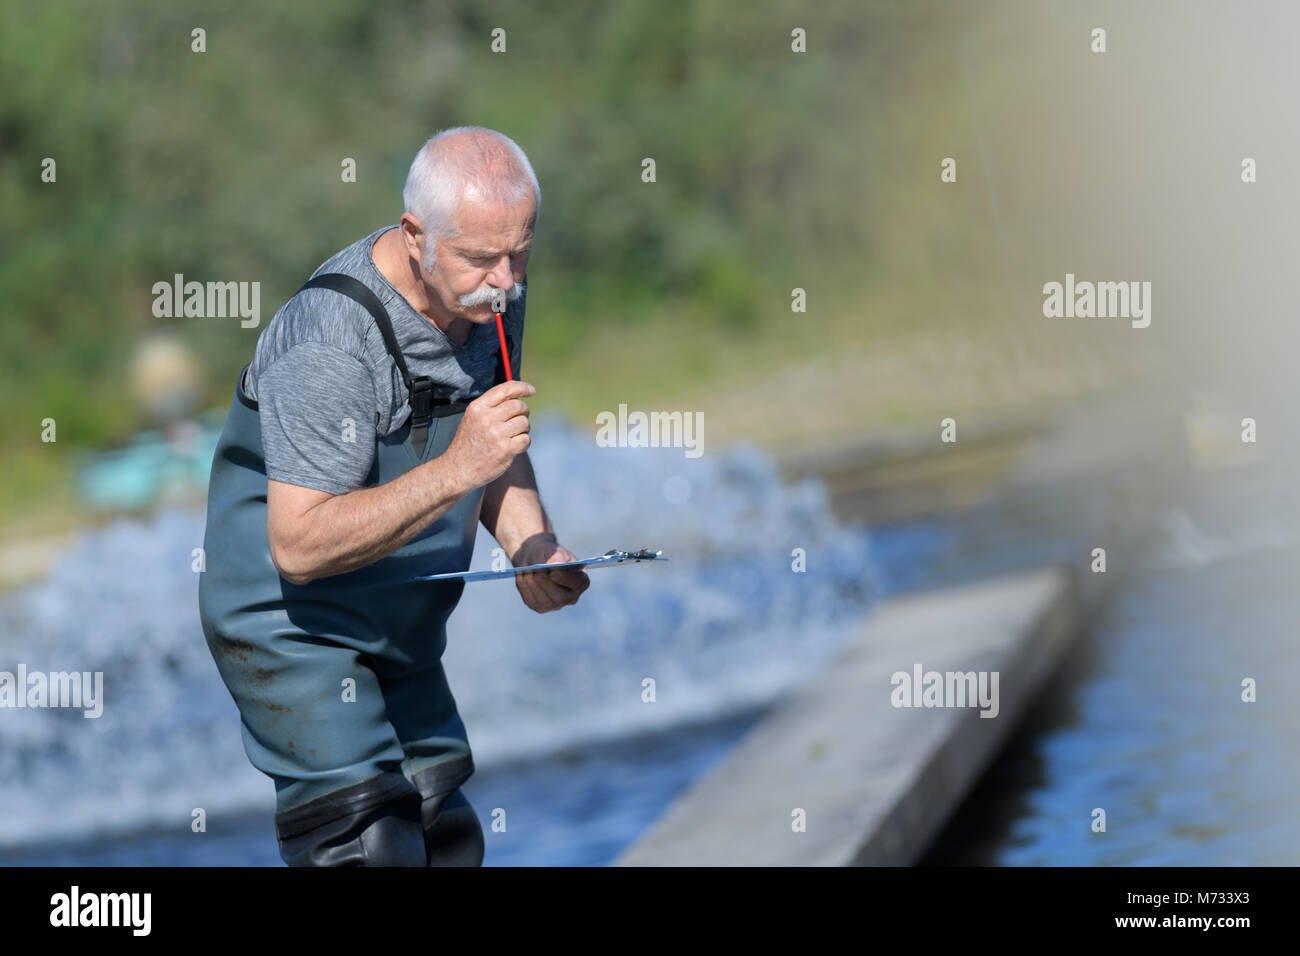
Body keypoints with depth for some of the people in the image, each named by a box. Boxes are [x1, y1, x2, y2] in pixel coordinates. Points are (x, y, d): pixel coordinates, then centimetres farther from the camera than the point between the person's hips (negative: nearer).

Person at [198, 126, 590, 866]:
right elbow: (300, 545, -33)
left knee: (446, 839, 12)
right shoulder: (330, 342, -30)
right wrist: (456, 471, -38)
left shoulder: (490, 290, -3)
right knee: (370, 848, -17)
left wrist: (533, 547, -5)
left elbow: (497, 448, 14)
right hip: (293, 630, -8)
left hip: (402, 631, 8)